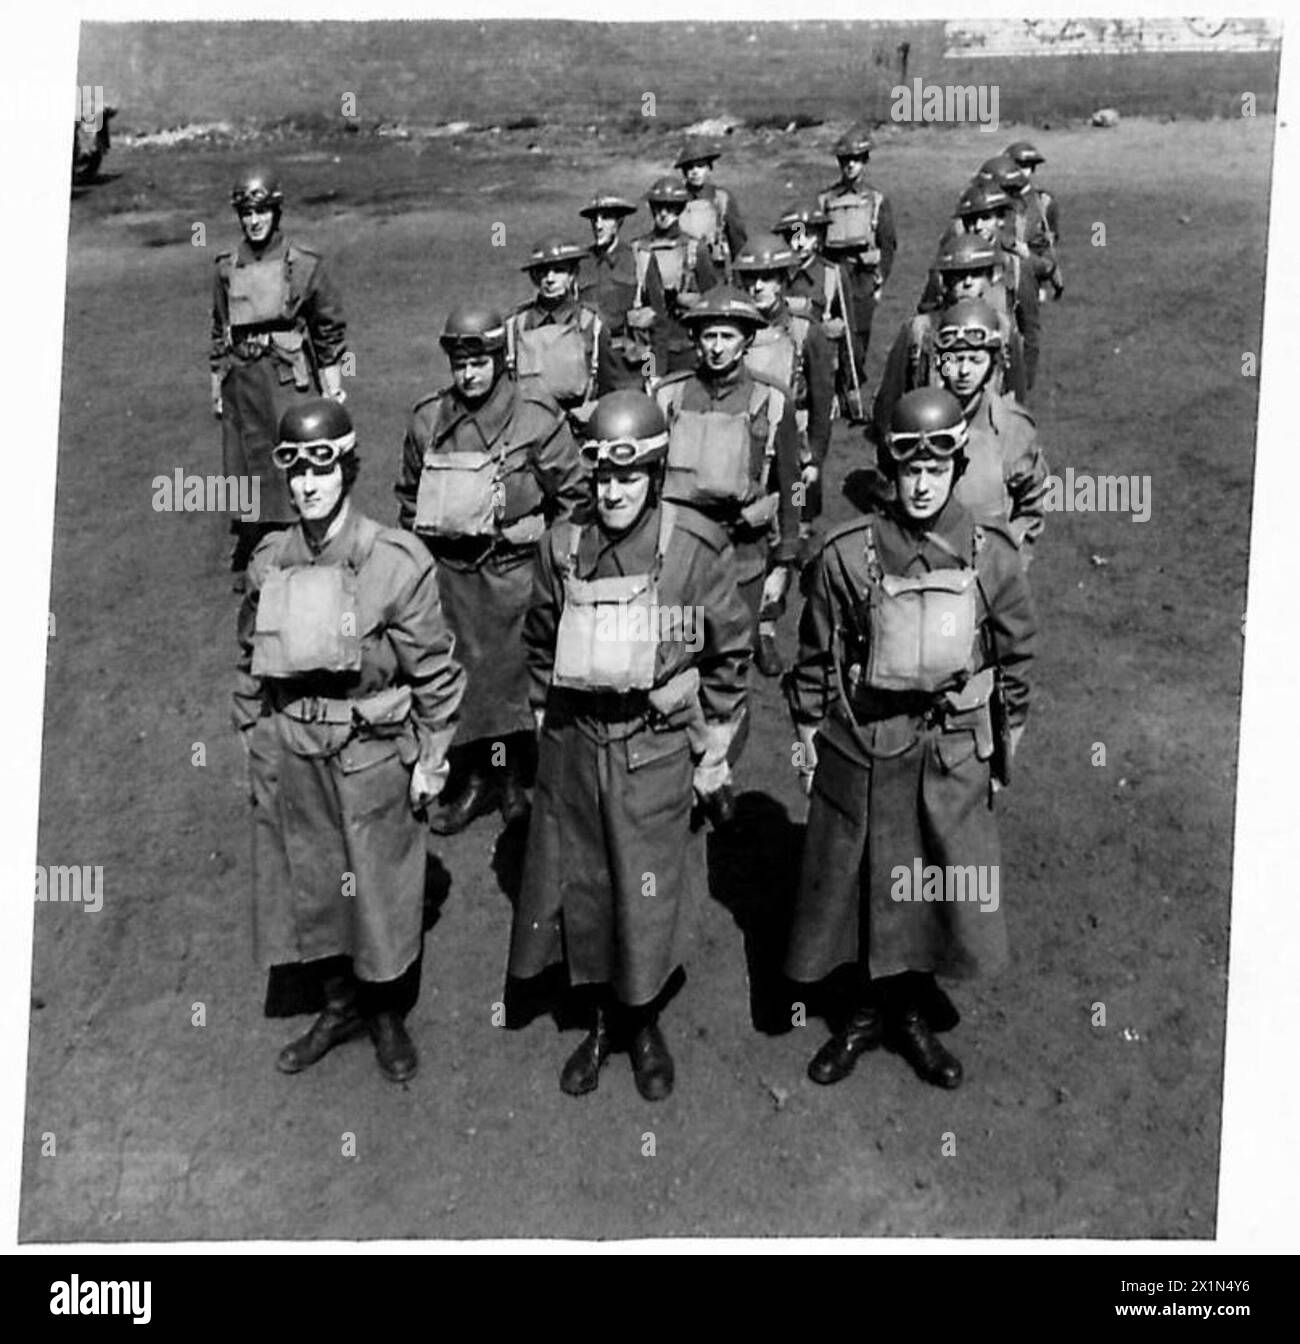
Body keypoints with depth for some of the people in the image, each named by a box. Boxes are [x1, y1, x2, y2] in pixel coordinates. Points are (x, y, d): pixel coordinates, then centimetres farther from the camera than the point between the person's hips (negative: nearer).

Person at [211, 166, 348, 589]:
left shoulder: (306, 266, -2)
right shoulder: (227, 269, 8)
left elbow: (331, 331, 1)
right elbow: (219, 332, 16)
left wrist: (333, 390, -2)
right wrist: (216, 386, 14)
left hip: (291, 379, -4)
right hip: (241, 380, 4)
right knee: (244, 464, 8)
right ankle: (247, 562, 19)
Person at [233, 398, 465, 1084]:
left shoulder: (396, 560, -13)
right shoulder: (268, 559, 0)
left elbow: (435, 669, -8)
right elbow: (251, 659, 12)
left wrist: (430, 761, -6)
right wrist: (250, 739, 12)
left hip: (372, 747, -4)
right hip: (287, 750, 4)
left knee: (381, 891, 9)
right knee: (305, 884, 15)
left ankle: (387, 1013, 32)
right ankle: (339, 1005, 37)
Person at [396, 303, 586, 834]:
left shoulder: (535, 416, -6)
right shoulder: (427, 418, 5)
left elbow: (573, 494, 0)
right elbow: (409, 494, 17)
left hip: (513, 566, -3)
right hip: (449, 567, 4)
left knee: (512, 669, 2)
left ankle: (516, 779, 19)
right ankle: (473, 779, 19)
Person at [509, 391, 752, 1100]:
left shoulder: (697, 548, -9)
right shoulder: (563, 545, 0)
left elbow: (730, 653, -2)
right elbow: (540, 645, 12)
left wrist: (714, 752, -1)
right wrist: (545, 724, 12)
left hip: (659, 749, -3)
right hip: (574, 748, 3)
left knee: (648, 899, 5)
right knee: (578, 893, 12)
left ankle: (644, 1026, 29)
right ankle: (599, 1022, 32)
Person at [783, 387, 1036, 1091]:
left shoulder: (991, 556, -2)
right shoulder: (846, 553, -7)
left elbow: (1016, 654, 8)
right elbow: (815, 654, 1)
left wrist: (1009, 735, 10)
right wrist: (807, 731, 3)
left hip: (954, 749, 1)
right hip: (861, 745, -1)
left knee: (945, 885, 10)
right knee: (855, 879, 9)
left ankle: (914, 1013, 31)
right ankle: (867, 1011, 30)